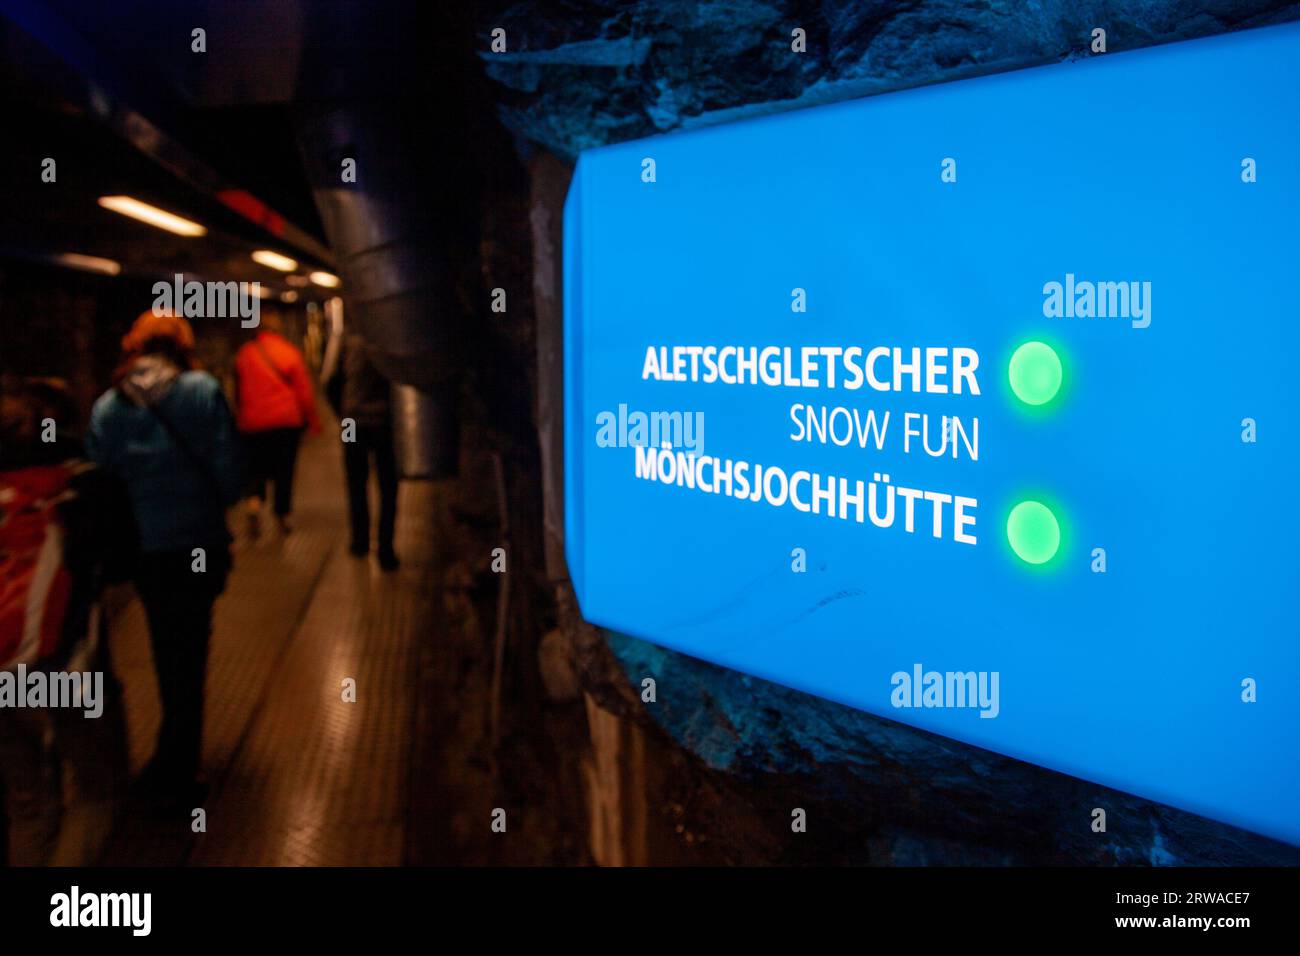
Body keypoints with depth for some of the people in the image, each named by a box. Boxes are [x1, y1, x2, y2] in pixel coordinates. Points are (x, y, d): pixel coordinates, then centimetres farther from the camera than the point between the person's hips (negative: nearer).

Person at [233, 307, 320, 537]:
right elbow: (305, 391, -5)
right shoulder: (290, 352, -6)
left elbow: (238, 391, 12)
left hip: (252, 423, 2)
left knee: (256, 468, 11)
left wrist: (242, 416, 24)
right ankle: (282, 516, 12)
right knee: (284, 469, 9)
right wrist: (313, 421, 4)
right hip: (287, 421, -2)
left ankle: (254, 502, -15)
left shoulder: (244, 354, 3)